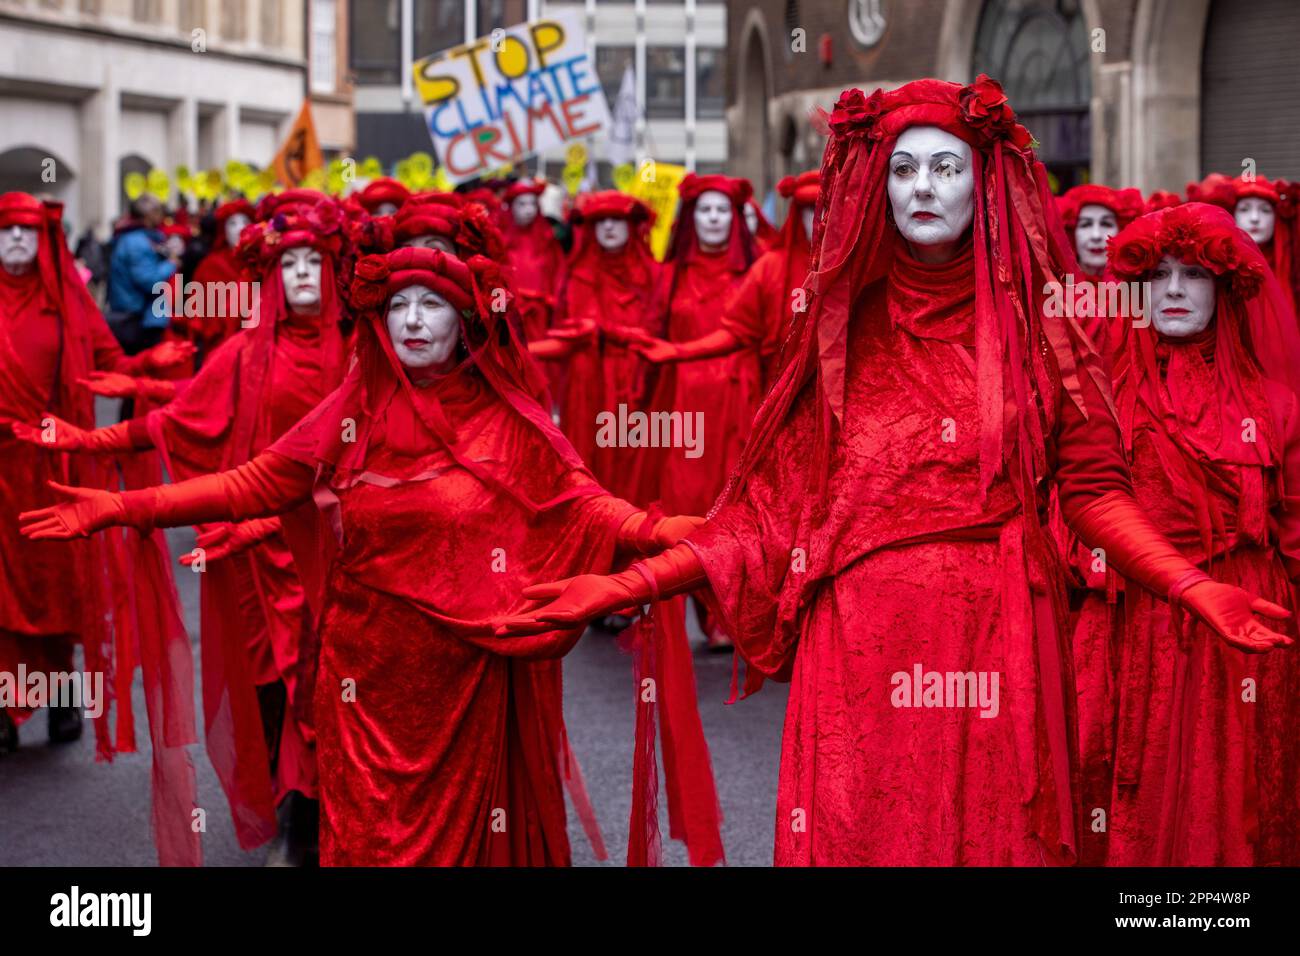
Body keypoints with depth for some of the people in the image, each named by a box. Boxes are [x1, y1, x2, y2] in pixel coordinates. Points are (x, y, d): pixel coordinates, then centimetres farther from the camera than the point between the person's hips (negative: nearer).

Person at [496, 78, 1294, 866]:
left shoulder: (1029, 326, 5)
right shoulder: (845, 329, 8)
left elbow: (1092, 489, 1)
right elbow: (773, 506, 5)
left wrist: (1195, 586, -16)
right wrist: (623, 587, -4)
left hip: (995, 644, -1)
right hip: (861, 648, 1)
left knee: (992, 833, 4)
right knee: (855, 837, 4)